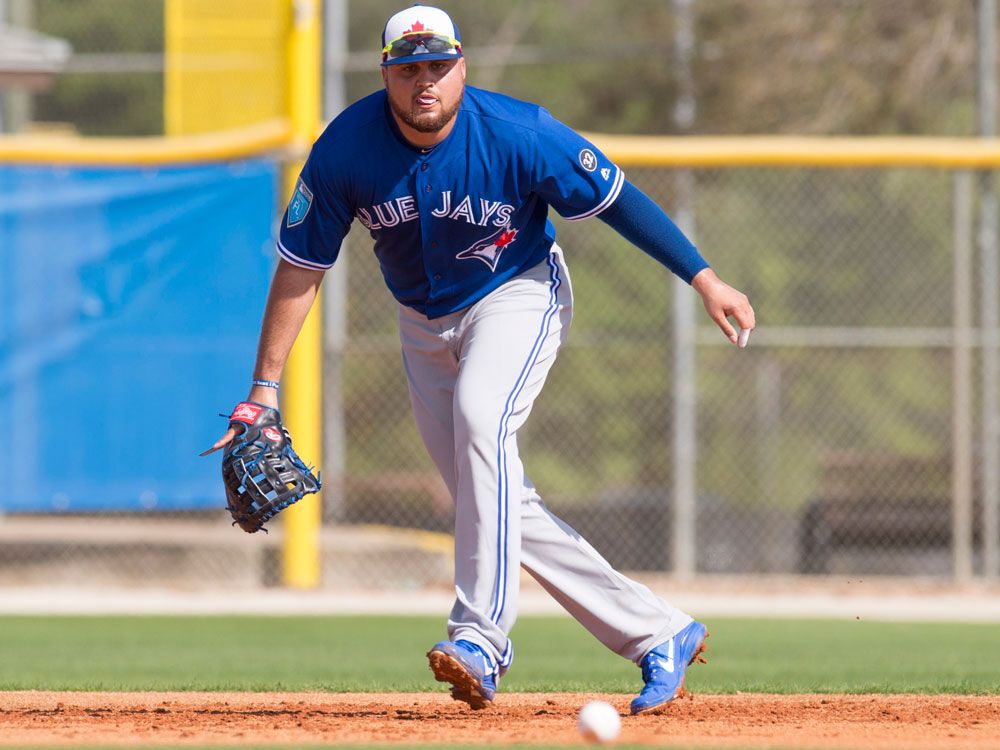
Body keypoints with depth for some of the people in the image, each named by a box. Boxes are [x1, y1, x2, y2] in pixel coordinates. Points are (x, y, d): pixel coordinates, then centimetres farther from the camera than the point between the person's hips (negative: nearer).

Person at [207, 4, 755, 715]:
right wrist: (265, 387, -12)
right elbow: (300, 268, -10)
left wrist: (704, 278, -16)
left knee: (480, 420, -34)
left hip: (520, 292, -4)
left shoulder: (518, 134, -25)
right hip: (425, 322, 4)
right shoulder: (346, 150, -19)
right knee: (505, 509, 1)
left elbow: (615, 197, -14)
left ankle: (482, 638, -37)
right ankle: (660, 634, 11)